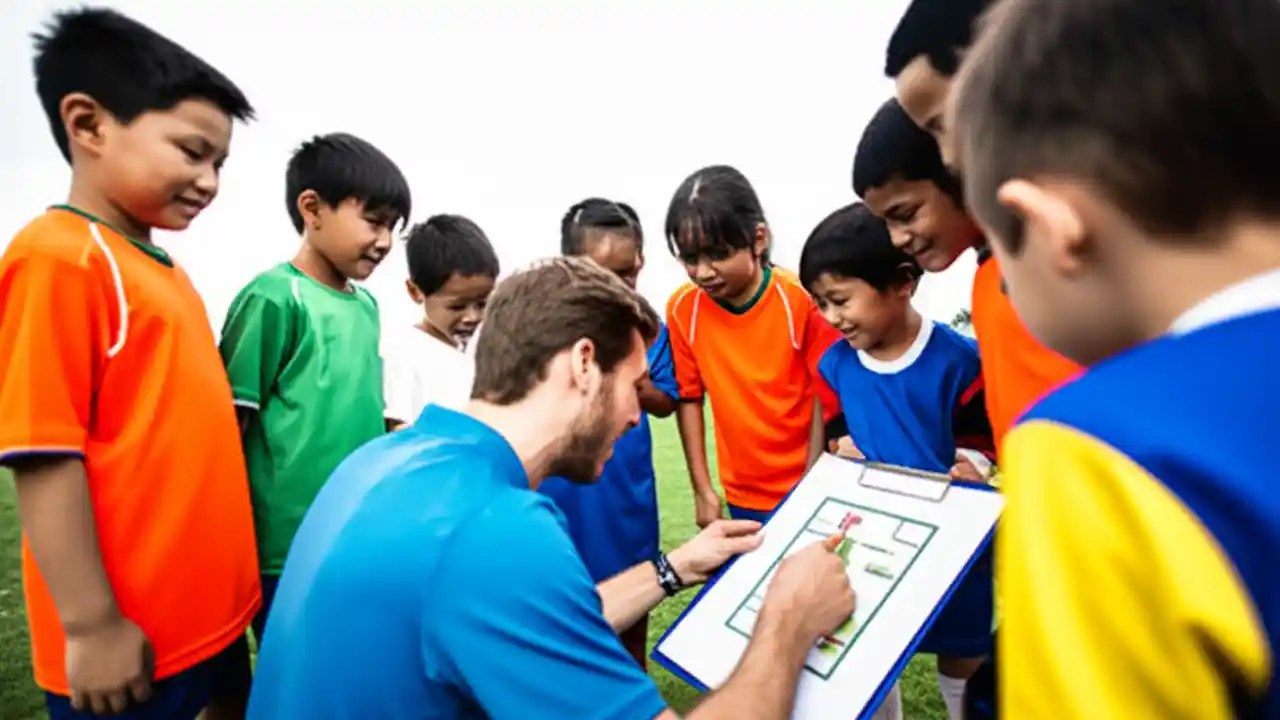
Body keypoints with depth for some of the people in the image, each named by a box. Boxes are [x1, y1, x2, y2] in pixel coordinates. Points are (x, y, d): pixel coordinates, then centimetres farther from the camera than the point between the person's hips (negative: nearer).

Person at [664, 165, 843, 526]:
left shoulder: (800, 300, -17)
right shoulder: (682, 309, -10)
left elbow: (824, 395, -8)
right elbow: (689, 397, -1)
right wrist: (702, 490, 0)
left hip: (806, 487, -2)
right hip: (743, 496, 2)